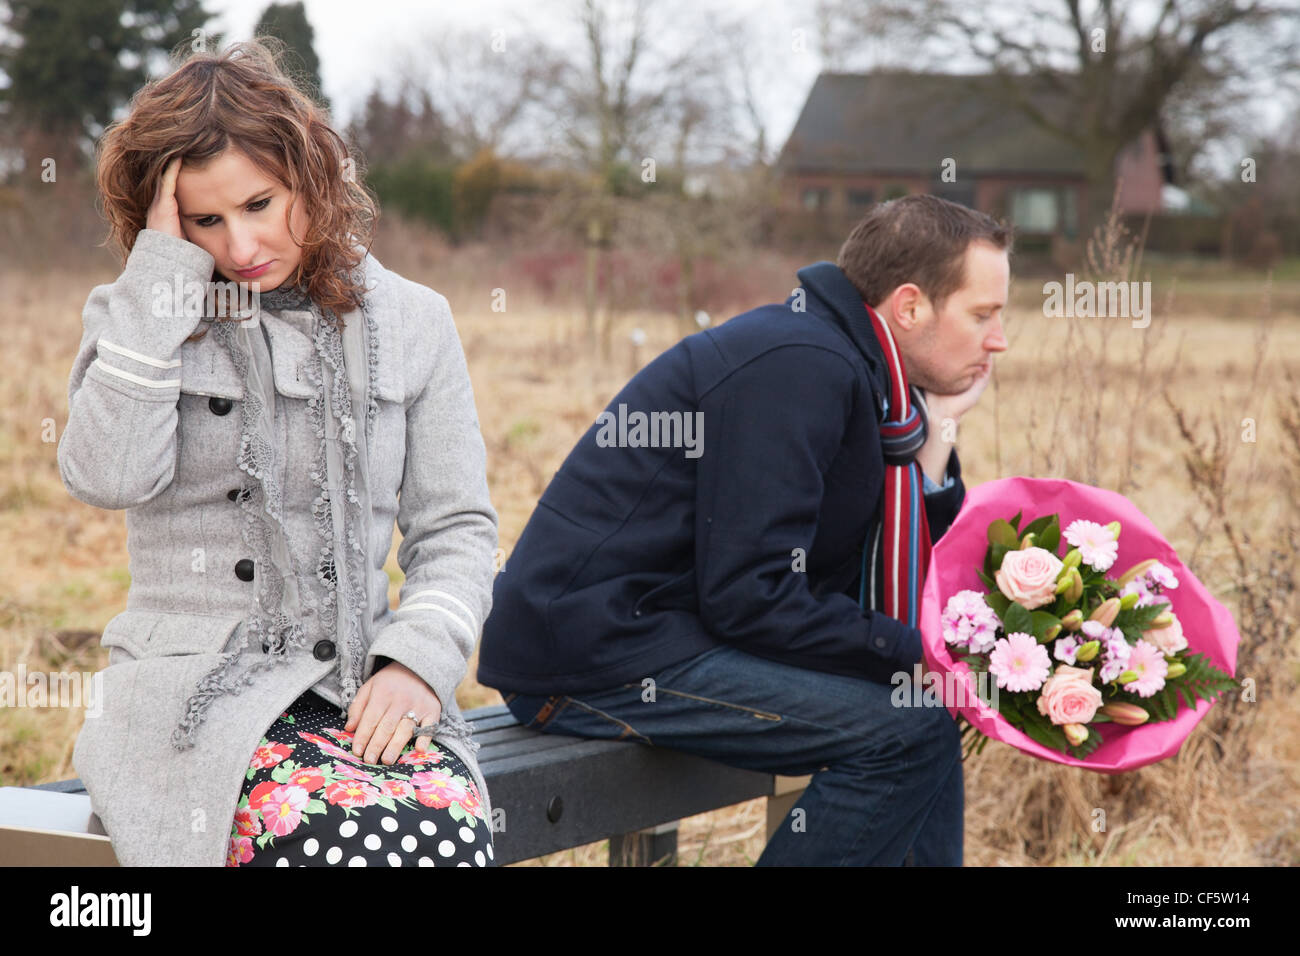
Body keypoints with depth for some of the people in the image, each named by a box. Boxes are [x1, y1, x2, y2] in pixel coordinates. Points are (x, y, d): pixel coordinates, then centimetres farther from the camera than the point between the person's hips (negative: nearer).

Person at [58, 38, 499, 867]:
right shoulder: (137, 321, 8)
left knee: (450, 832, -31)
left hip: (363, 685, 2)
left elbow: (457, 526, 11)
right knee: (348, 840, -34)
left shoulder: (410, 322, 13)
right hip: (201, 689, -2)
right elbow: (106, 475, -13)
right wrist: (165, 270, -8)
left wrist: (420, 660, -8)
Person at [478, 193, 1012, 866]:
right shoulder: (798, 366, -18)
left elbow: (890, 589, 12)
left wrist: (934, 436, 3)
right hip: (594, 656, -10)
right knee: (909, 726, -19)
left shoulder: (848, 369, 12)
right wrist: (910, 652, -15)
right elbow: (749, 596, -22)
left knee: (929, 705, 13)